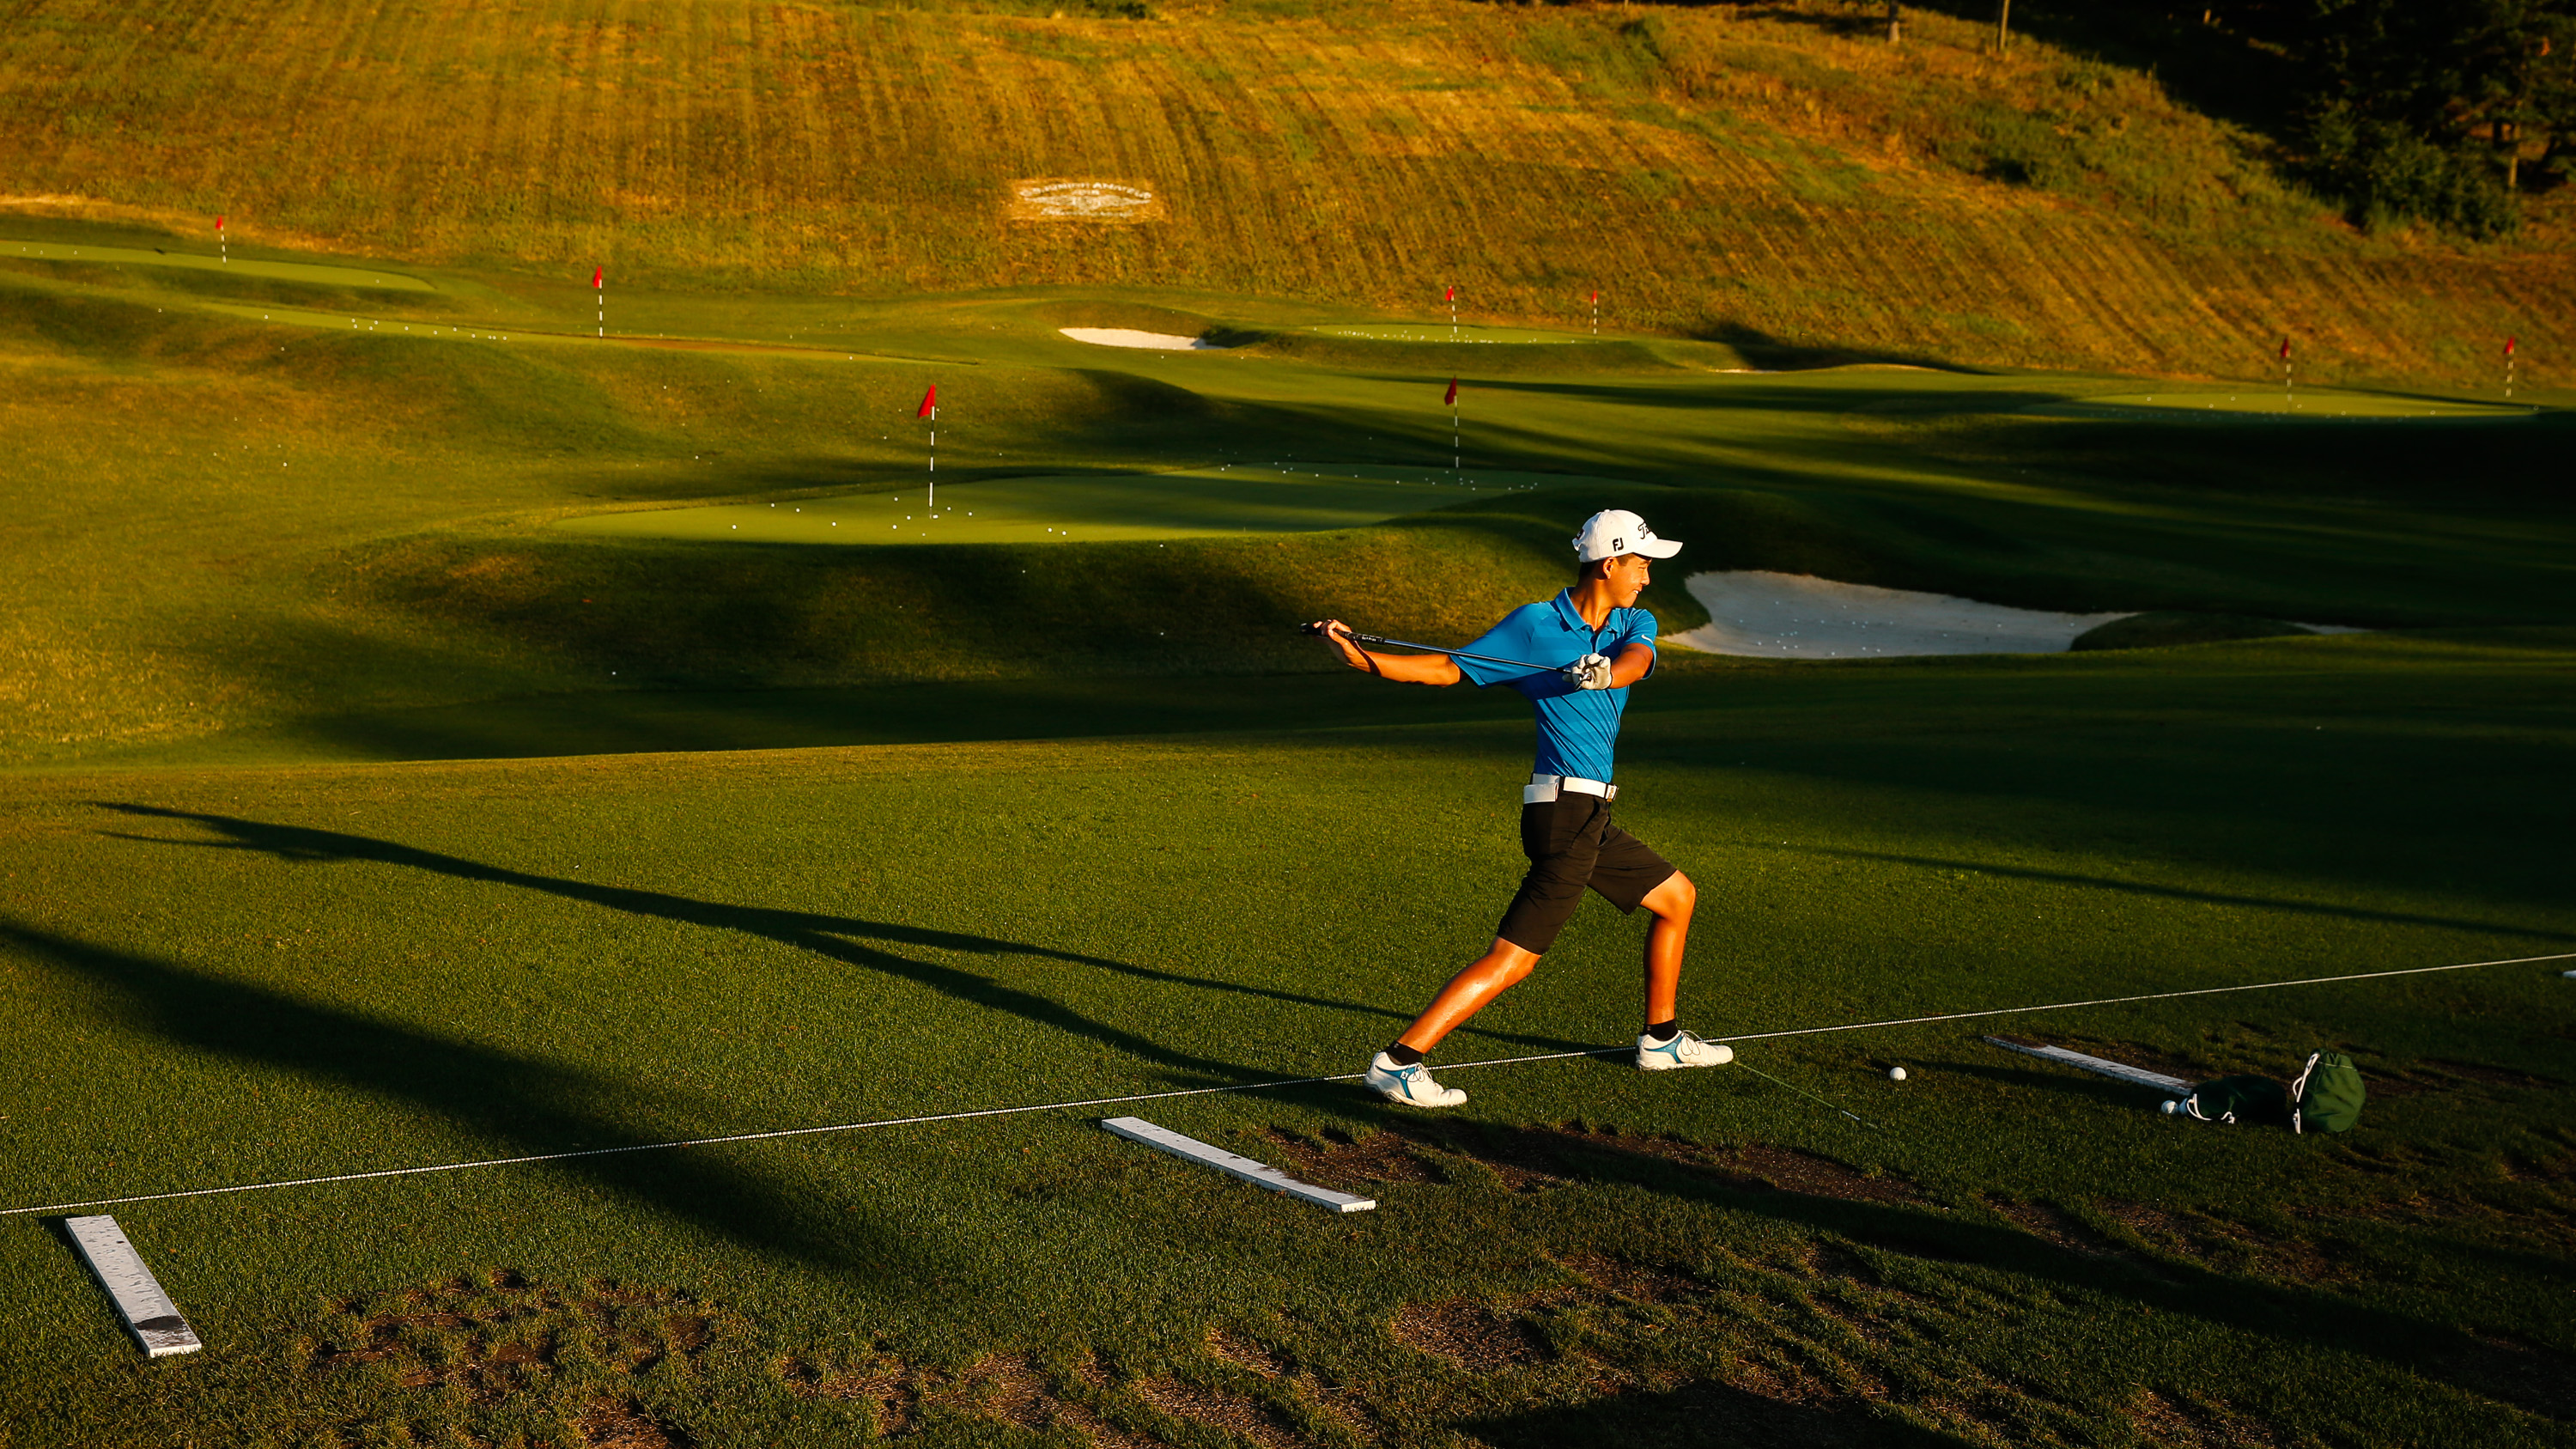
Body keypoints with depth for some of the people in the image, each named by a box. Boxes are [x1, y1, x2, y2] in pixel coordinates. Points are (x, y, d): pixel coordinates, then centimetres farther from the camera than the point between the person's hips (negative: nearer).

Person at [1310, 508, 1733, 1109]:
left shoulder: (1635, 624, 10)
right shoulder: (1534, 625, -5)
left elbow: (1636, 659, -14)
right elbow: (1446, 669, -5)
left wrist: (1607, 670, -38)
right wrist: (1359, 656, -15)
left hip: (1591, 821, 8)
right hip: (1567, 809, -8)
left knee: (1678, 897, 23)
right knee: (1514, 957, -14)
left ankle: (1661, 1038, 34)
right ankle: (1397, 1062, -19)